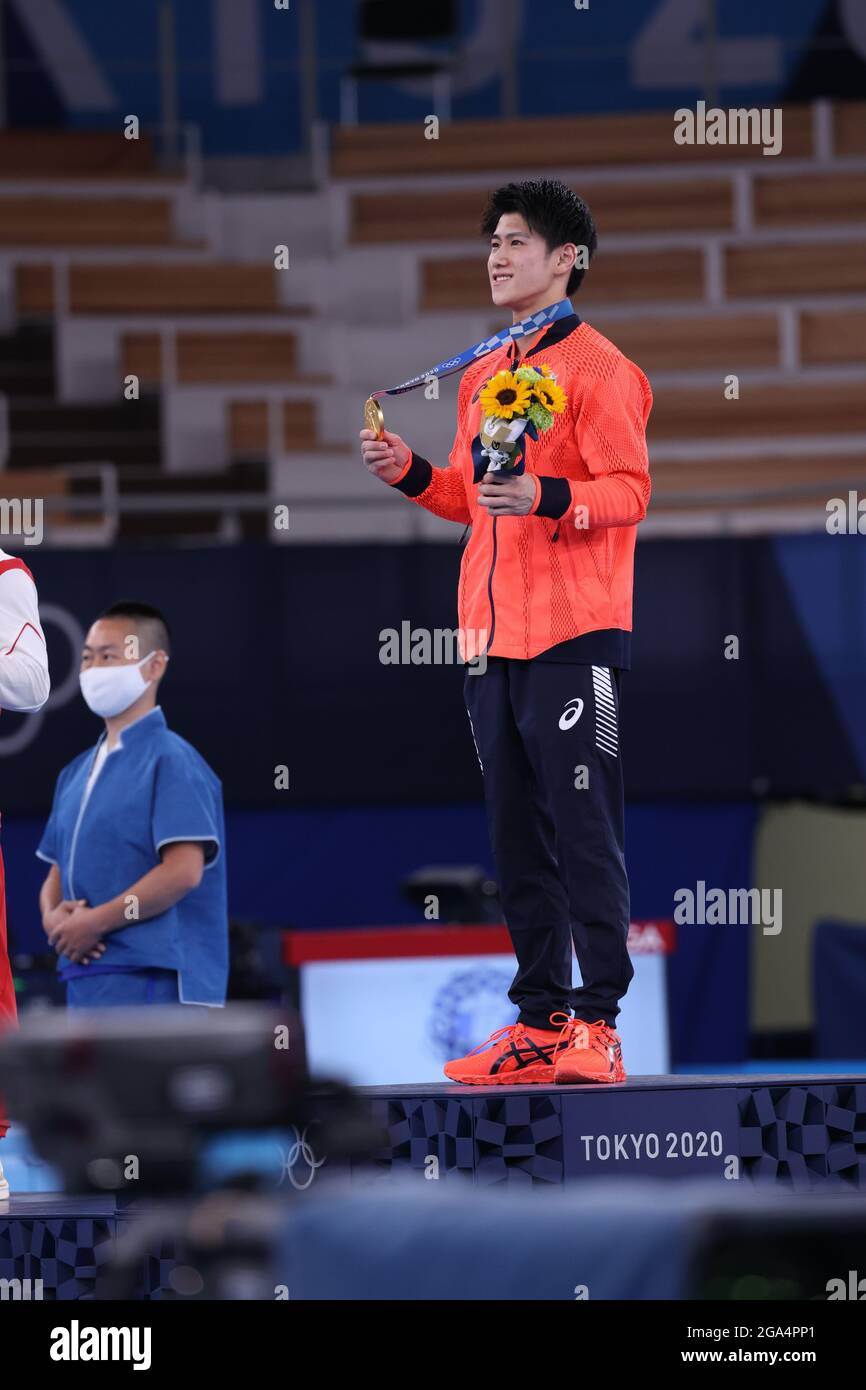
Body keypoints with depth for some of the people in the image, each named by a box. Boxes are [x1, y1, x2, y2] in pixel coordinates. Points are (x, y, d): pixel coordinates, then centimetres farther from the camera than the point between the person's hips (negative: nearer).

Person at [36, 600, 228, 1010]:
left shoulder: (172, 761, -7)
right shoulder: (77, 773, 19)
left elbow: (184, 870, -17)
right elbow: (58, 875, 23)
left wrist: (95, 921, -14)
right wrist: (54, 917, -1)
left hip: (148, 978, -9)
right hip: (88, 978, 9)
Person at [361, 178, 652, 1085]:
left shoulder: (595, 367, -6)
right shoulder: (482, 376, 18)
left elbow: (629, 490, -12)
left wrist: (547, 497, -28)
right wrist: (412, 474, 8)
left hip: (574, 636, -8)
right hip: (493, 636, 8)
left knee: (583, 831, -7)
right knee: (516, 838, 9)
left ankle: (598, 1020, -5)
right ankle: (540, 1018, 14)